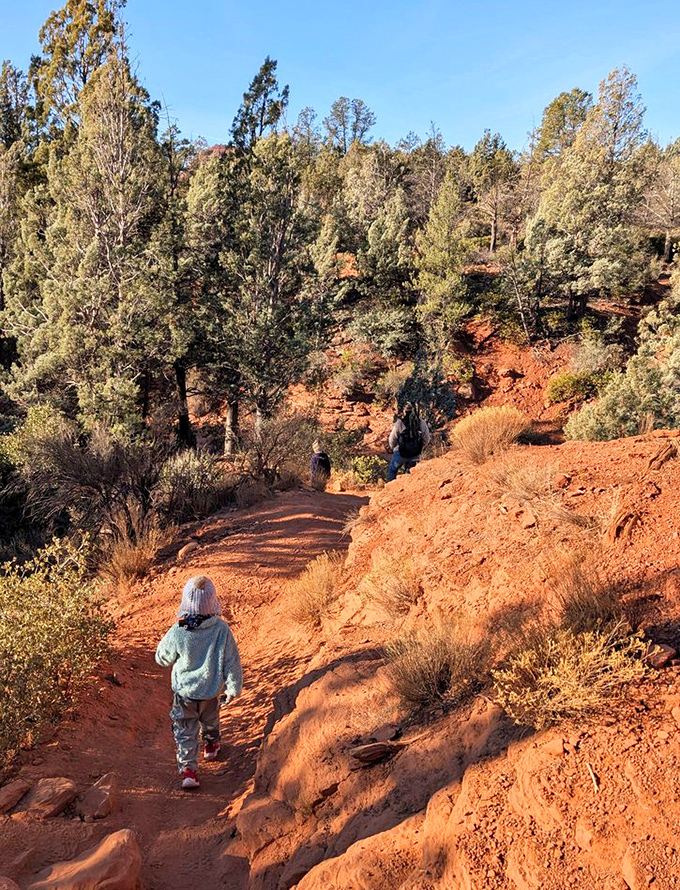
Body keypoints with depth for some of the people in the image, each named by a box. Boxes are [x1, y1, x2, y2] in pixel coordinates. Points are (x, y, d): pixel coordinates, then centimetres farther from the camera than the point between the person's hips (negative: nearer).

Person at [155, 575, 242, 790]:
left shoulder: (177, 632, -24)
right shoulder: (222, 629, -22)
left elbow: (162, 658, -5)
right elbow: (232, 661, -13)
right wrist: (234, 688, 0)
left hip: (184, 691, -2)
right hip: (212, 690, 2)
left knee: (185, 731, 12)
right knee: (210, 721, 29)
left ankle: (188, 769, 6)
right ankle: (211, 746, 52)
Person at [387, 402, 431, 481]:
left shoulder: (400, 423, -15)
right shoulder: (422, 423, -6)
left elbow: (392, 439, -6)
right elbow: (426, 440, 3)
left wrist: (393, 448, 15)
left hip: (401, 453, -3)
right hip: (415, 454, 3)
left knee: (392, 470, 19)